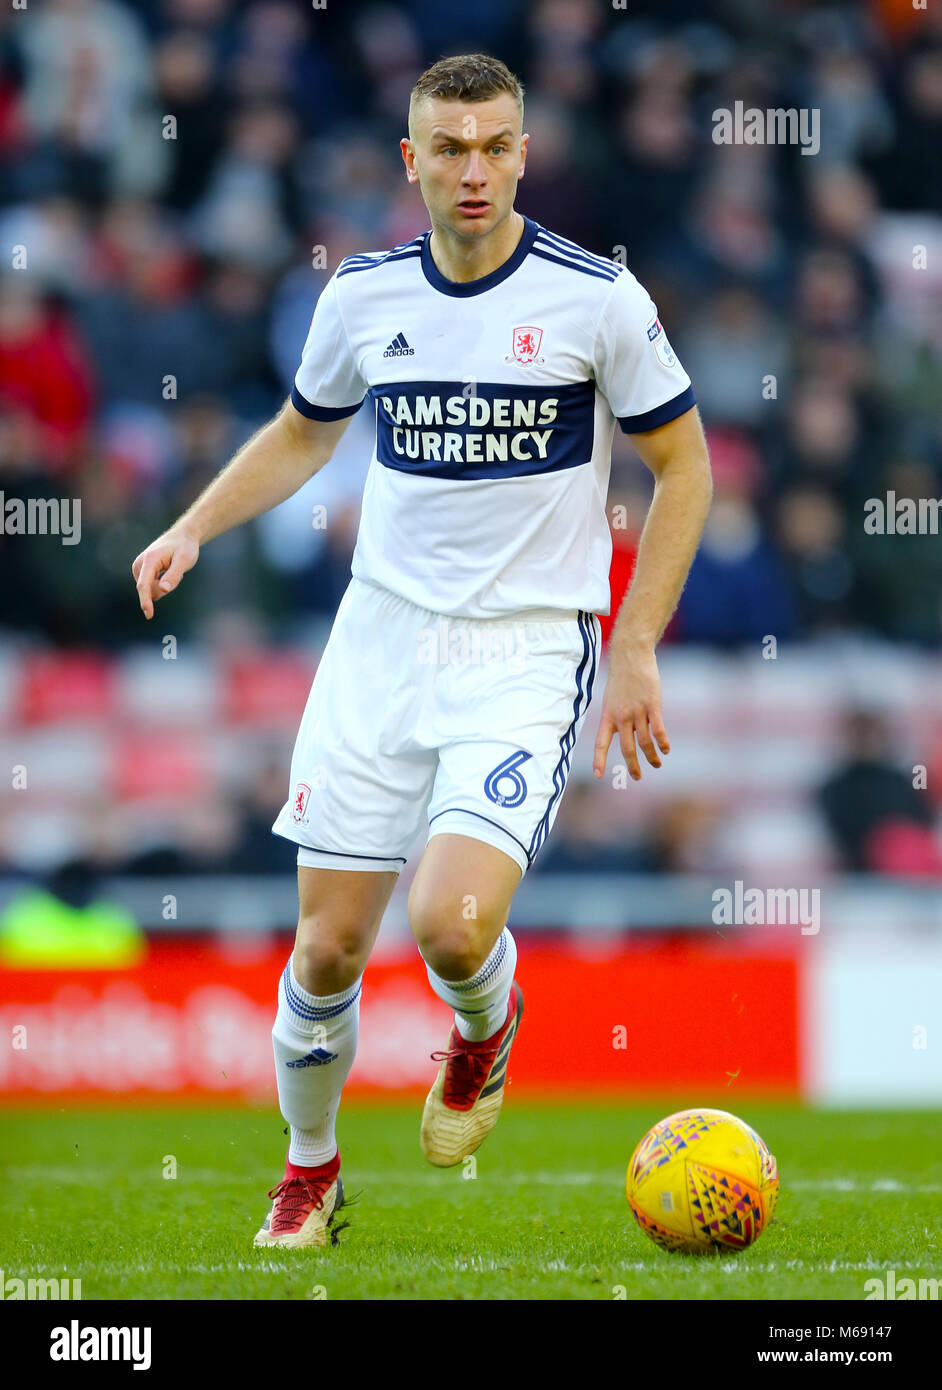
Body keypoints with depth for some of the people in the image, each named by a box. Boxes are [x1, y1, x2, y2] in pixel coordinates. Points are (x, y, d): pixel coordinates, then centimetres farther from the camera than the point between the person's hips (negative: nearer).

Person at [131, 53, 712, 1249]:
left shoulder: (596, 298, -8)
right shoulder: (364, 295, 2)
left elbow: (683, 468, 1)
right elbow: (303, 432, 21)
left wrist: (636, 654, -4)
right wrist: (193, 528, 6)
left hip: (529, 649, -3)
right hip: (381, 639, 3)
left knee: (452, 924, -22)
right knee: (327, 947, 3)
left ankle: (485, 1027, 15)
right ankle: (309, 1169, 29)